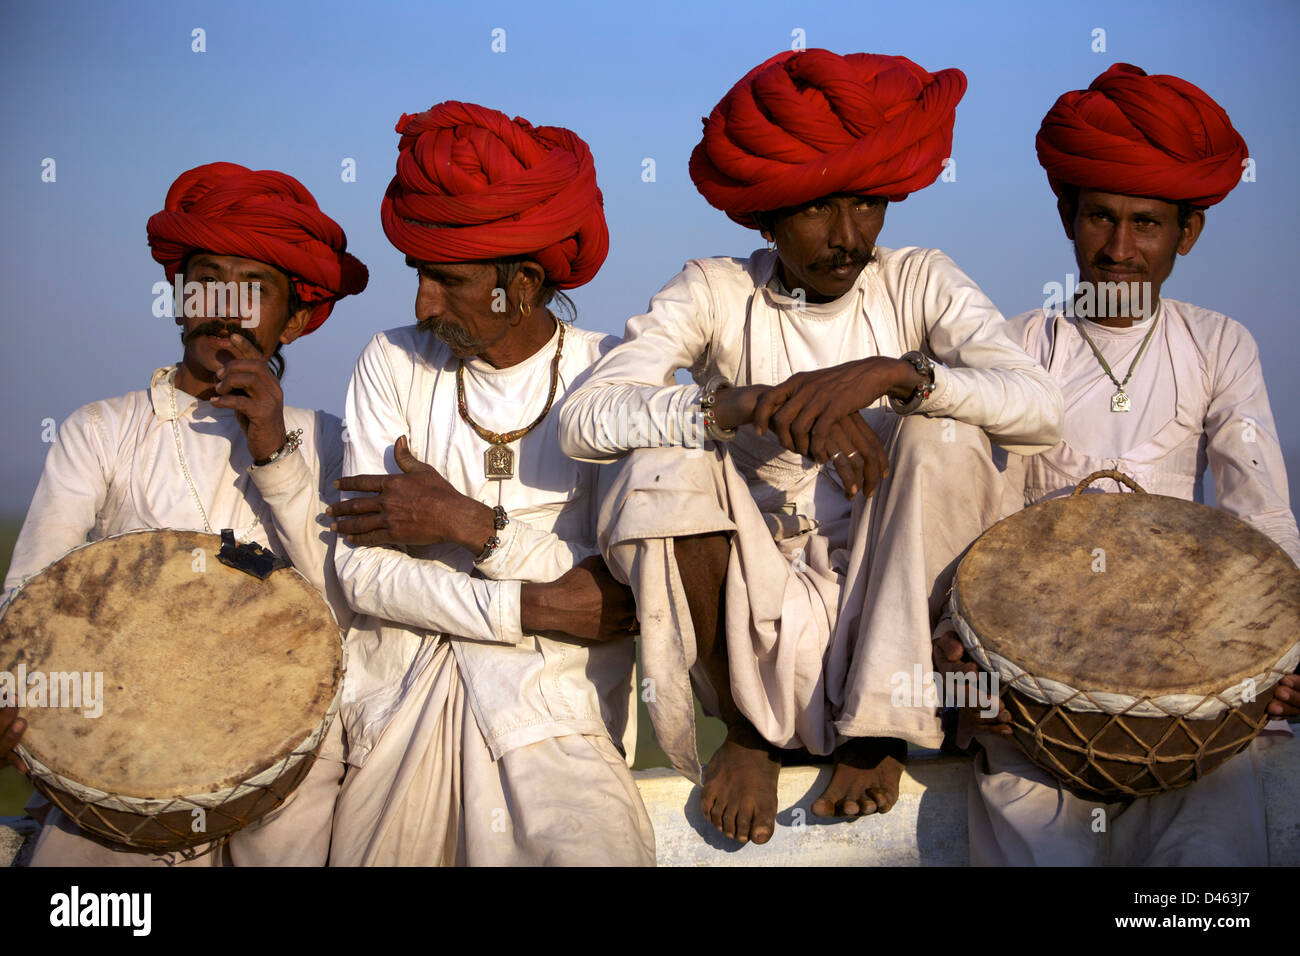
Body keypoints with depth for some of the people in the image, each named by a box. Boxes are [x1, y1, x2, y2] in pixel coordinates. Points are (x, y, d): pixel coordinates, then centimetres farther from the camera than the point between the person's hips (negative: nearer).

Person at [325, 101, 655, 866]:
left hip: (555, 710, -2)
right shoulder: (396, 364, 5)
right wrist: (535, 609, -12)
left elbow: (628, 590, -9)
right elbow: (366, 573, -4)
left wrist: (469, 525, -9)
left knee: (597, 846, -27)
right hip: (404, 702, 3)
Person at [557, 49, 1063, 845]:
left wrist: (894, 373, -32)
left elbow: (1041, 409, -17)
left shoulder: (918, 284, -2)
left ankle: (881, 726, -10)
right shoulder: (716, 293, -5)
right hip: (758, 612, 0)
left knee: (944, 433, -23)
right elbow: (582, 420, -21)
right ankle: (746, 728, -4)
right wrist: (747, 404, -35)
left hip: (892, 602, 1)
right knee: (665, 463, -25)